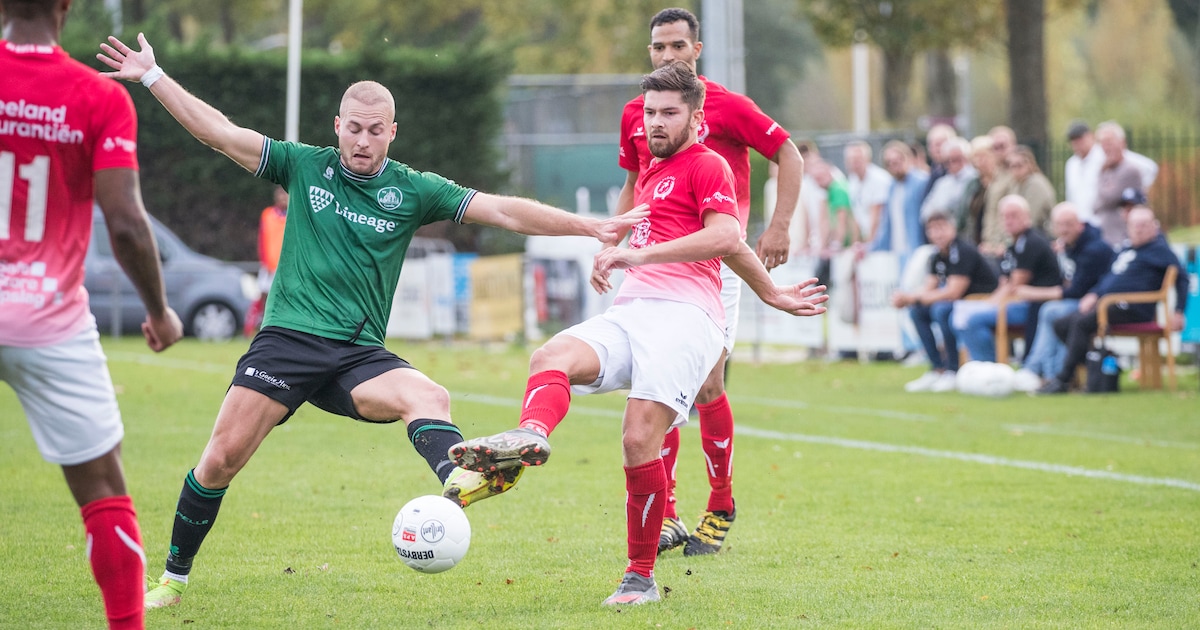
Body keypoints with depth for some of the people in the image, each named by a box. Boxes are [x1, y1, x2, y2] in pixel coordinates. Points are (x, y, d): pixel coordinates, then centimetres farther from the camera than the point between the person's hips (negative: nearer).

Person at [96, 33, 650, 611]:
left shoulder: (413, 191, 6)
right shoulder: (305, 166, 6)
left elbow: (505, 212, 2)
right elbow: (219, 132, 5)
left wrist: (589, 227, -4)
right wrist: (151, 76, 1)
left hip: (358, 355, 1)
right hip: (287, 339, -1)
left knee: (429, 397, -30)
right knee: (222, 457, -9)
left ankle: (456, 481, -60)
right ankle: (172, 578, 9)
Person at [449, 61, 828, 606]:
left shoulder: (707, 166, 6)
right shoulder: (649, 174, 33)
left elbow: (725, 238, -12)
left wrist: (639, 254, -16)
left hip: (682, 315, -7)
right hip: (627, 314, 7)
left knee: (639, 440, -20)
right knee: (551, 357, -26)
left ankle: (641, 579, -10)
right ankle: (530, 435, -59)